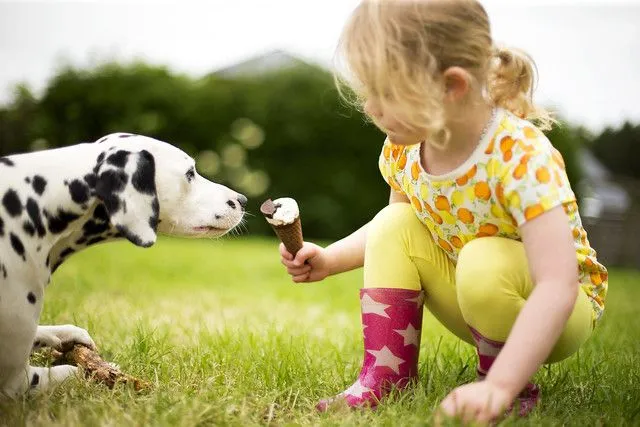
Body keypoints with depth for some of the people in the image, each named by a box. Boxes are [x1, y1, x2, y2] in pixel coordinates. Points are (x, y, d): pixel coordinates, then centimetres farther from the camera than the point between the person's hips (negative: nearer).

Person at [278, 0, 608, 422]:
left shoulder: (521, 155, -33)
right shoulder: (402, 149, -11)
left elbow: (556, 287, -40)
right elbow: (394, 230, 10)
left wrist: (499, 385, -48)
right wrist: (330, 259, -5)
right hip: (475, 305, 6)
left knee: (485, 262, -35)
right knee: (395, 227, -13)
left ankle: (518, 389, -9)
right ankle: (386, 376, -10)